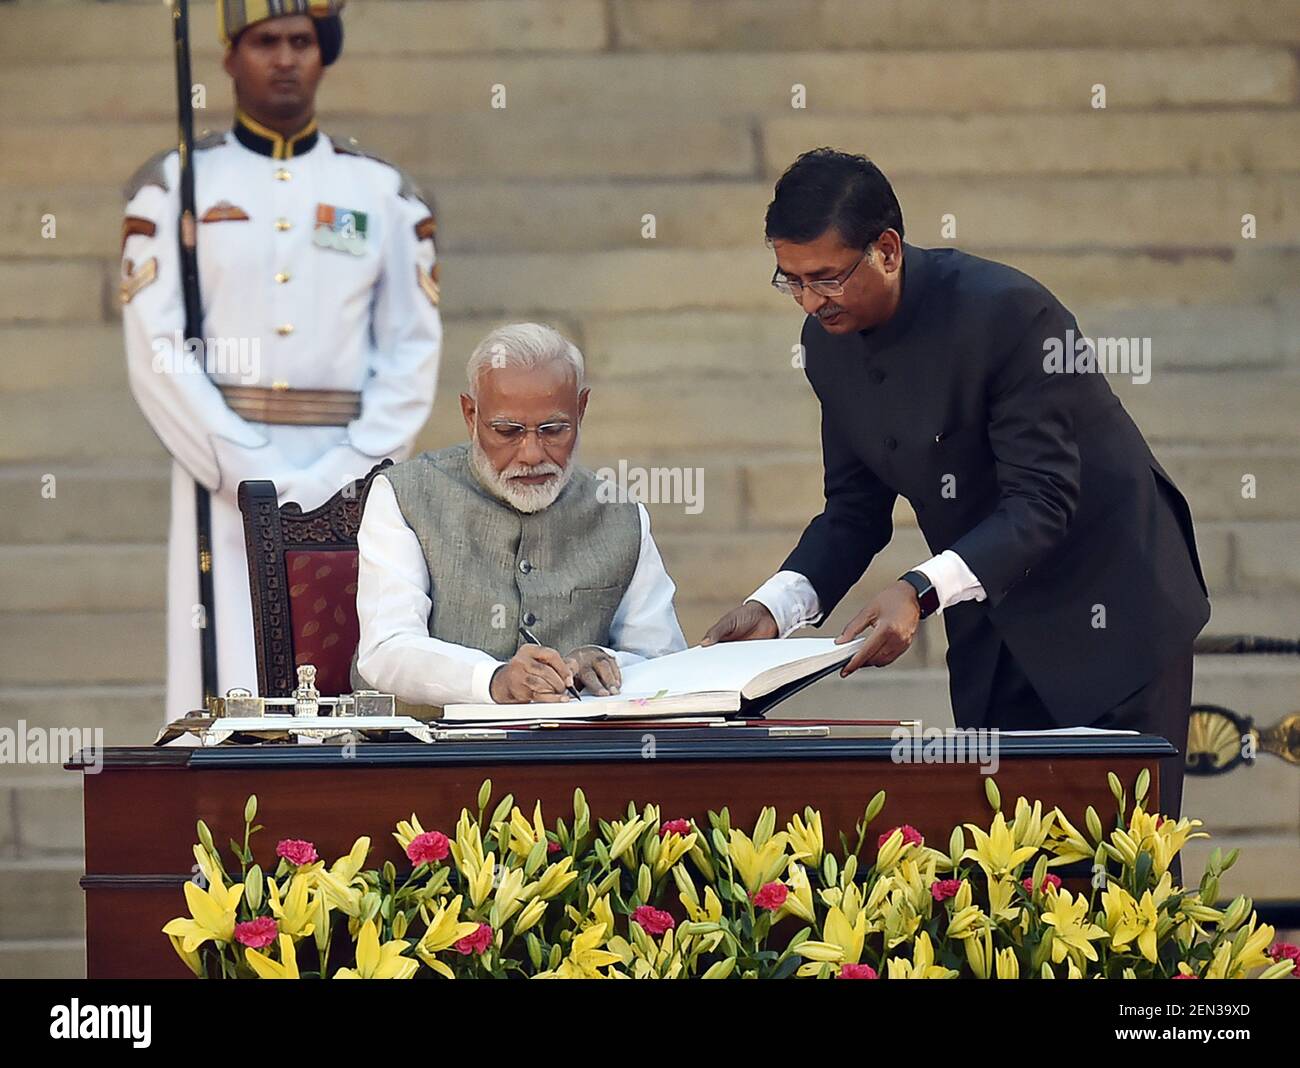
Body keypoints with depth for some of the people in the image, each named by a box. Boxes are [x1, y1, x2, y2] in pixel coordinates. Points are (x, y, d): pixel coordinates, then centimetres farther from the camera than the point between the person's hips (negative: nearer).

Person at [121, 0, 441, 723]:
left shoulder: (385, 196, 9)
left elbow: (413, 357, 5)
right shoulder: (175, 187, 5)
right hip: (224, 480, -1)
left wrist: (337, 483, -9)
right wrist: (253, 481, -12)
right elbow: (159, 353, -3)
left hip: (351, 489, 2)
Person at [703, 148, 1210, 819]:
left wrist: (922, 592, -37)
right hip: (990, 631, 6)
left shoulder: (1008, 311, -23)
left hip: (1107, 613, -6)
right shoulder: (828, 342, 0)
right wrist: (774, 606, -10)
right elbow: (856, 508, 7)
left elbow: (1041, 500, -25)